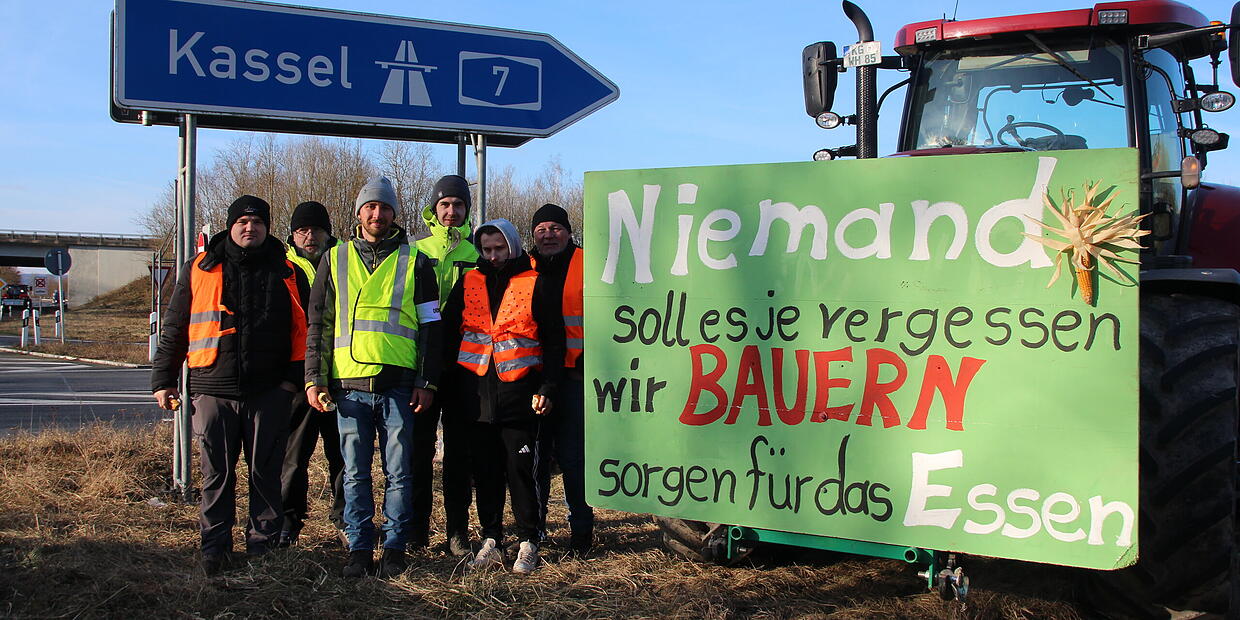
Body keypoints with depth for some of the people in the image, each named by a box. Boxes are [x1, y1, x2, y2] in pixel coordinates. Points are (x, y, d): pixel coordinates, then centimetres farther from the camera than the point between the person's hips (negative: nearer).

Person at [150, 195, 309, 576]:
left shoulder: (288, 273, 8)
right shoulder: (200, 269, 9)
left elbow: (302, 329, 9)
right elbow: (174, 329, 11)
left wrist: (294, 376, 0)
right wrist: (163, 380, 8)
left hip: (269, 392, 0)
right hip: (213, 391, 0)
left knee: (266, 471, 5)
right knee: (216, 473, 3)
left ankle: (263, 543, 17)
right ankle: (215, 545, 14)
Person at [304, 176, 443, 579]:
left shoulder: (414, 262, 8)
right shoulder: (335, 260, 12)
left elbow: (430, 326, 7)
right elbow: (318, 324, 13)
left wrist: (427, 383, 0)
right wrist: (315, 379, 4)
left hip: (399, 385, -1)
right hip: (349, 384, 1)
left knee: (398, 472, 2)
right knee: (355, 474, 5)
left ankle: (394, 549, 11)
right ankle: (360, 548, 13)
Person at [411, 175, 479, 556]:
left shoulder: (476, 255, 10)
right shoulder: (416, 252, 9)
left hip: (464, 363, 0)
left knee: (460, 448, 4)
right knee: (419, 445, 1)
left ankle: (458, 531, 10)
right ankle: (417, 526, 11)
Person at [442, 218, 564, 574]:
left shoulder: (534, 285, 2)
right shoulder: (468, 283, 11)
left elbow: (554, 340, 2)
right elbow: (448, 331, 13)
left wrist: (546, 389, -5)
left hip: (519, 394, -3)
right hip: (478, 394, 3)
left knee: (520, 471, 0)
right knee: (485, 471, 8)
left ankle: (528, 544, 10)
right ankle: (491, 541, 18)